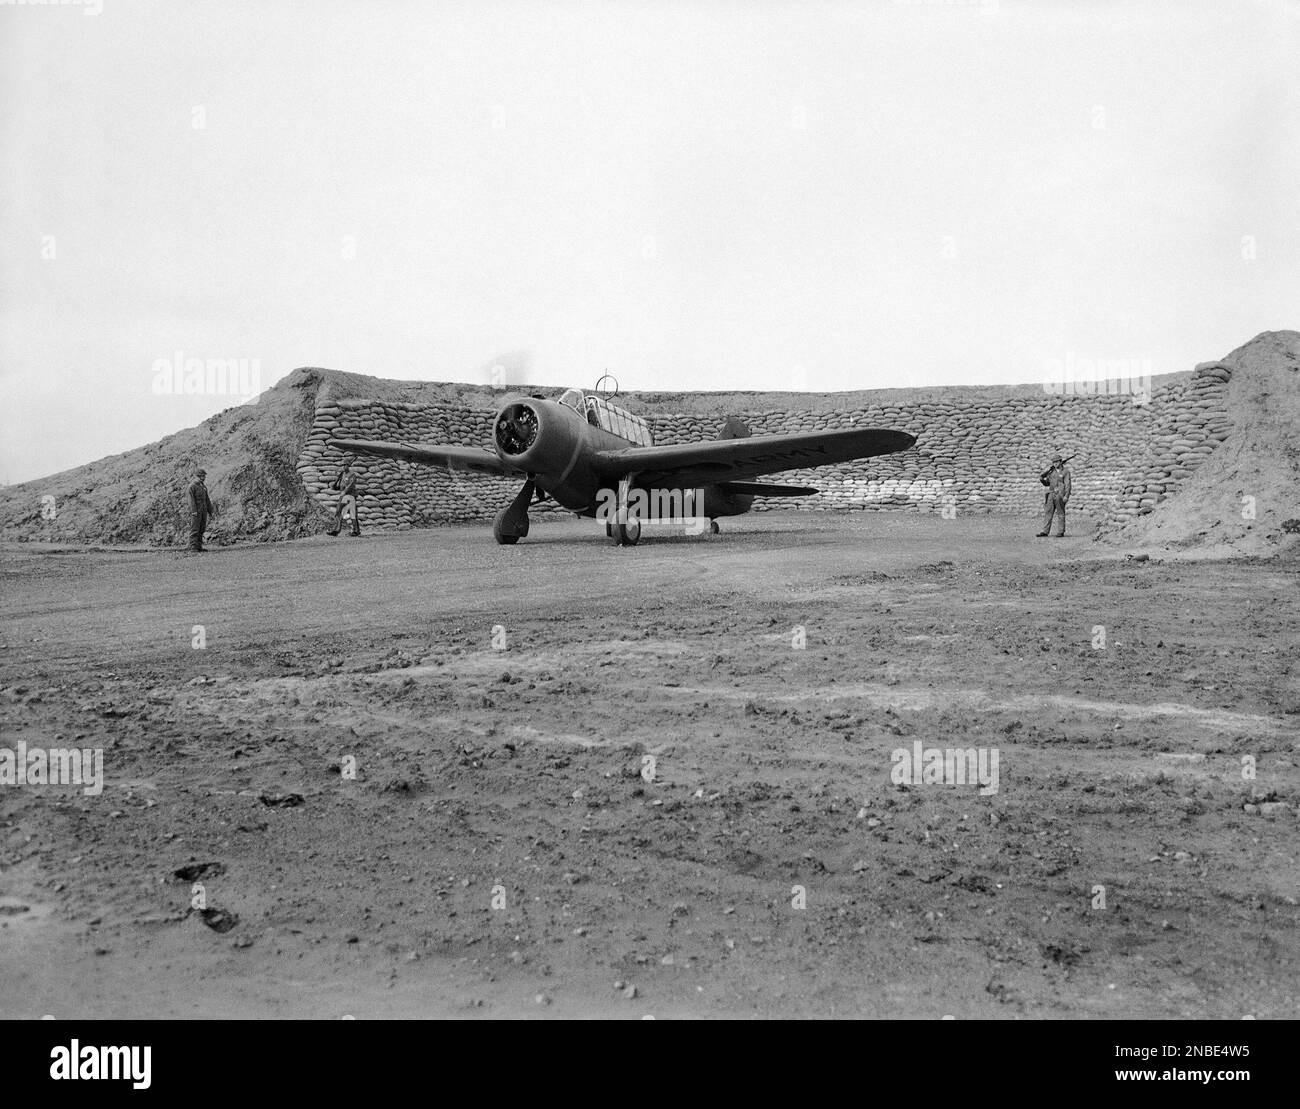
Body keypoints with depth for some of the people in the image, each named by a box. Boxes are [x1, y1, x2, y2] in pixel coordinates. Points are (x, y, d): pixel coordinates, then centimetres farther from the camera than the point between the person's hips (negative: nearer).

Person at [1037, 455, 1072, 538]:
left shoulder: (1066, 472, 0)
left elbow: (1068, 485, -7)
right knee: (1048, 512, -1)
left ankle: (1061, 532, 4)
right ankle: (1045, 531, -3)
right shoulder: (1052, 472, 16)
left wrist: (1066, 496, -17)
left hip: (1060, 495, -5)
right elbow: (1047, 483, 21)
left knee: (1061, 514, -1)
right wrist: (1042, 479, -1)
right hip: (1051, 495, 5)